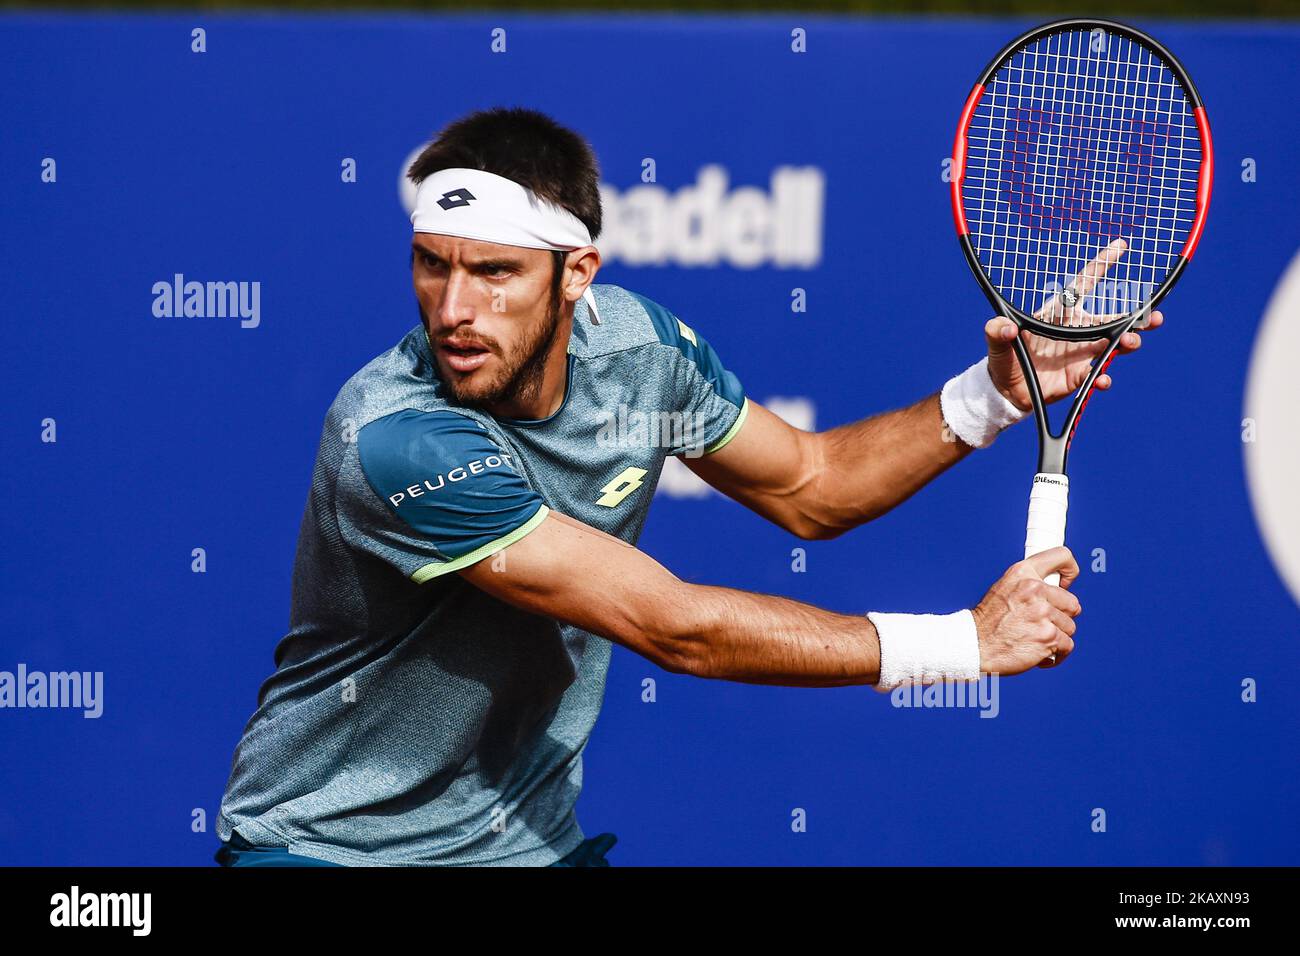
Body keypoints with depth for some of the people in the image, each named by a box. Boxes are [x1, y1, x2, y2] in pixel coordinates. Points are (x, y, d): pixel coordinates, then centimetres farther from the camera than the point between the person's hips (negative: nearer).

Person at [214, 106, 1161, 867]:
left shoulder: (637, 342, -8)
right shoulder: (394, 438, -29)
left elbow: (808, 486, 10)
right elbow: (674, 627, -28)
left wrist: (997, 392, -4)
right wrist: (966, 640, -23)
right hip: (326, 841, -5)